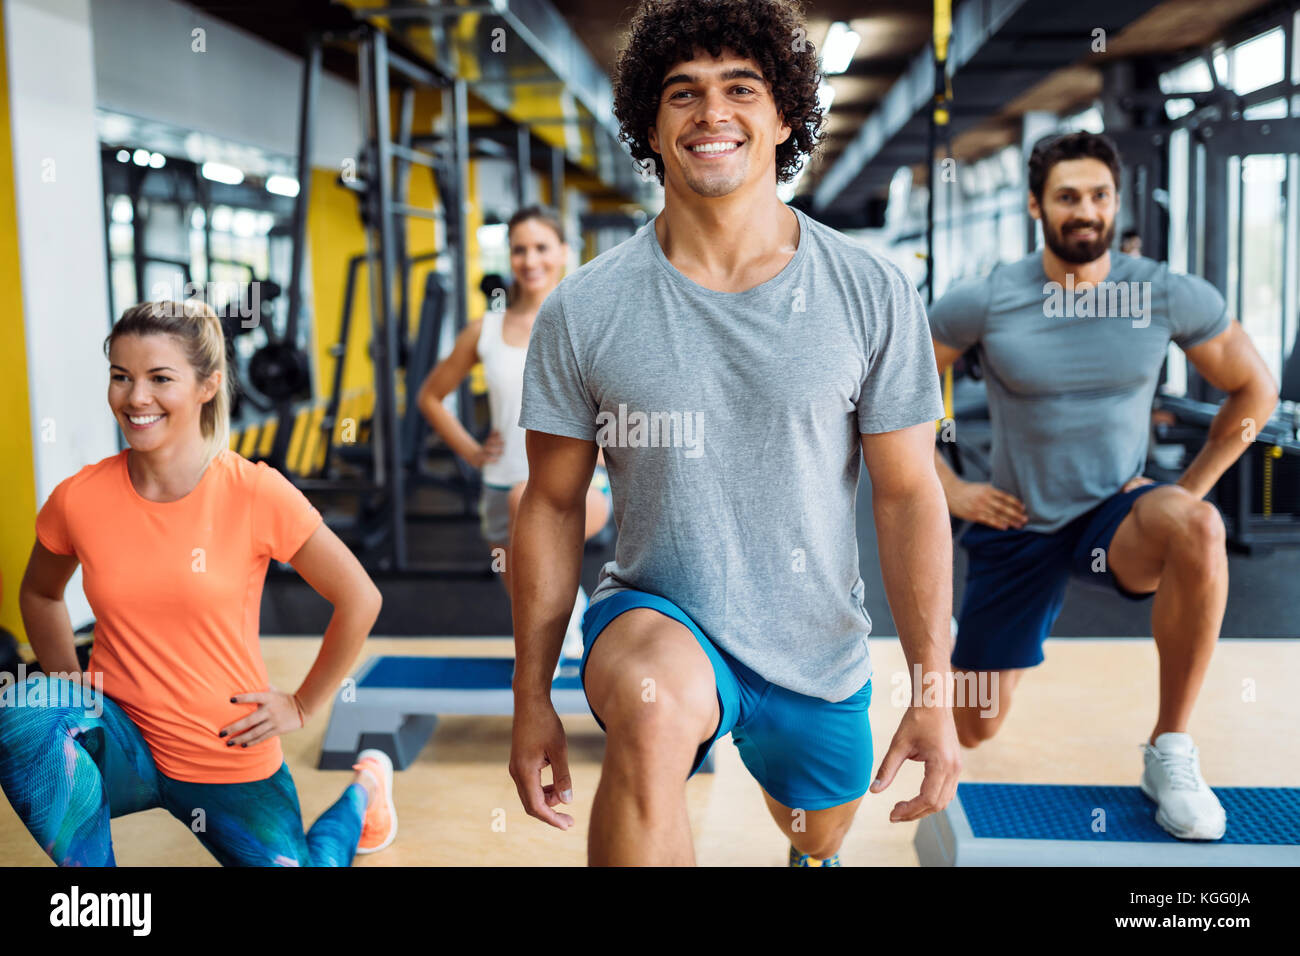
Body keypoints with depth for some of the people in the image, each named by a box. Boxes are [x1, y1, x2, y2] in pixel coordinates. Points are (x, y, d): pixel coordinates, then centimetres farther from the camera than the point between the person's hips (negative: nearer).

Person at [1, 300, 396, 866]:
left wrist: (302, 705, -2)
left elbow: (359, 599, -7)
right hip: (124, 745, 1)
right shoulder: (78, 499, -8)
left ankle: (362, 791, 34)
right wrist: (71, 686, 2)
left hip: (231, 761, -1)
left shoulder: (255, 494, -17)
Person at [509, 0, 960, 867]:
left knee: (819, 837, 27)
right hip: (657, 617, -2)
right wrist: (532, 699, -2)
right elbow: (553, 506, -3)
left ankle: (793, 821, 64)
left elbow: (909, 496, -6)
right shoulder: (583, 310, -10)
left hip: (821, 652, 3)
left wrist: (936, 694, -8)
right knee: (654, 714, -38)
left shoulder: (874, 294, -9)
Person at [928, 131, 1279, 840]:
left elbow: (1254, 390, 7)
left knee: (1197, 528, -38)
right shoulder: (983, 302, -11)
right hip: (1018, 526, 0)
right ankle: (968, 645, 45)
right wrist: (948, 489, -4)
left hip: (1118, 515, 0)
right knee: (973, 729, 5)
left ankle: (1170, 753, -20)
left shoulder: (1171, 296, -8)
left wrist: (1189, 488, -1)